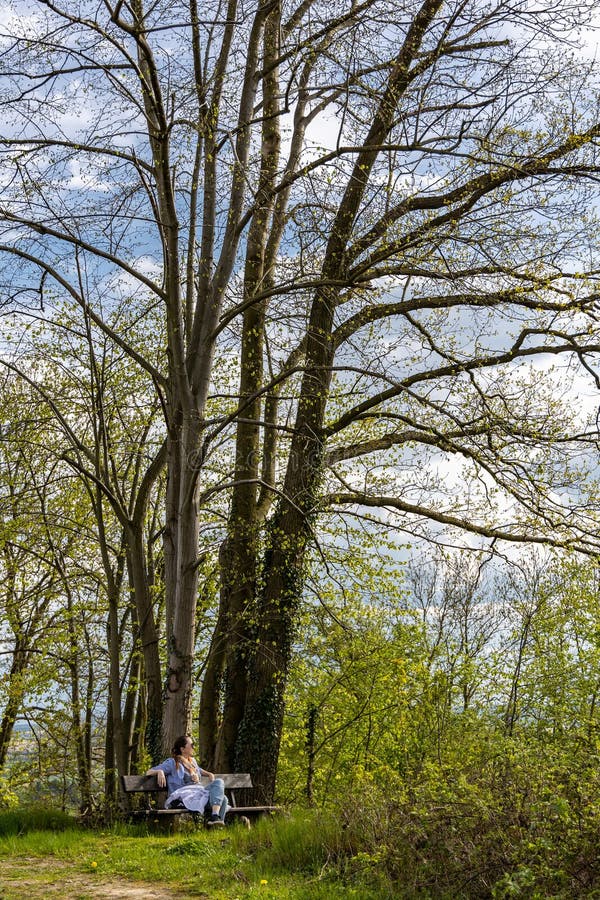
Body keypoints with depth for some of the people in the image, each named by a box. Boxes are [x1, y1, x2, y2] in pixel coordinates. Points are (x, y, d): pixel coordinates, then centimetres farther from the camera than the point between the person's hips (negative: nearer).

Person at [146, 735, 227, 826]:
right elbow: (149, 772, 7)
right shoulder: (172, 763, 9)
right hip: (183, 797, -6)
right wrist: (159, 771, -17)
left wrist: (209, 774, 30)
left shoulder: (192, 761, 30)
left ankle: (215, 816, -44)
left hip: (199, 793, 6)